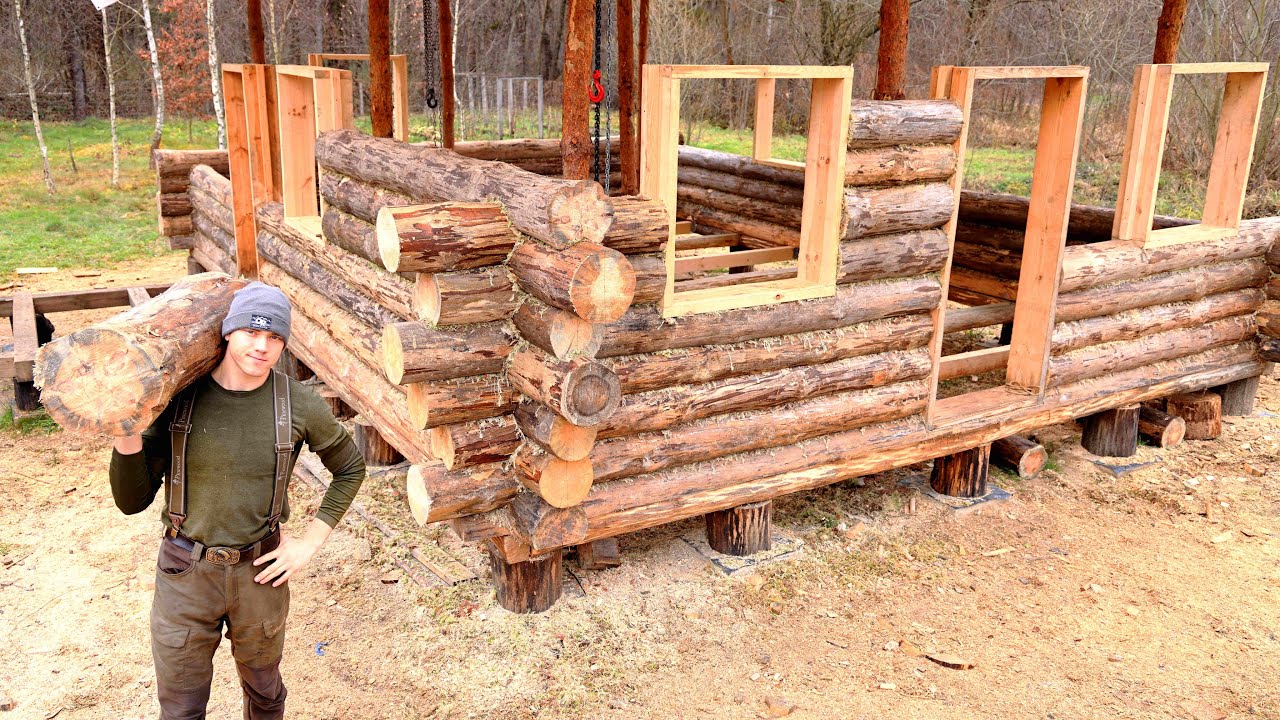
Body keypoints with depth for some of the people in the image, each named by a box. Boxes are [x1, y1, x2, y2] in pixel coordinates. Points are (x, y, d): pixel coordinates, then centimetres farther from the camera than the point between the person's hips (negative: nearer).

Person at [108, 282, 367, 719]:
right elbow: (133, 501, -7)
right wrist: (128, 437, -26)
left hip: (258, 572, 1)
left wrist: (310, 543, -3)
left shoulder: (298, 405, -13)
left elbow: (350, 468, 4)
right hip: (185, 574, 0)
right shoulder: (177, 396, -13)